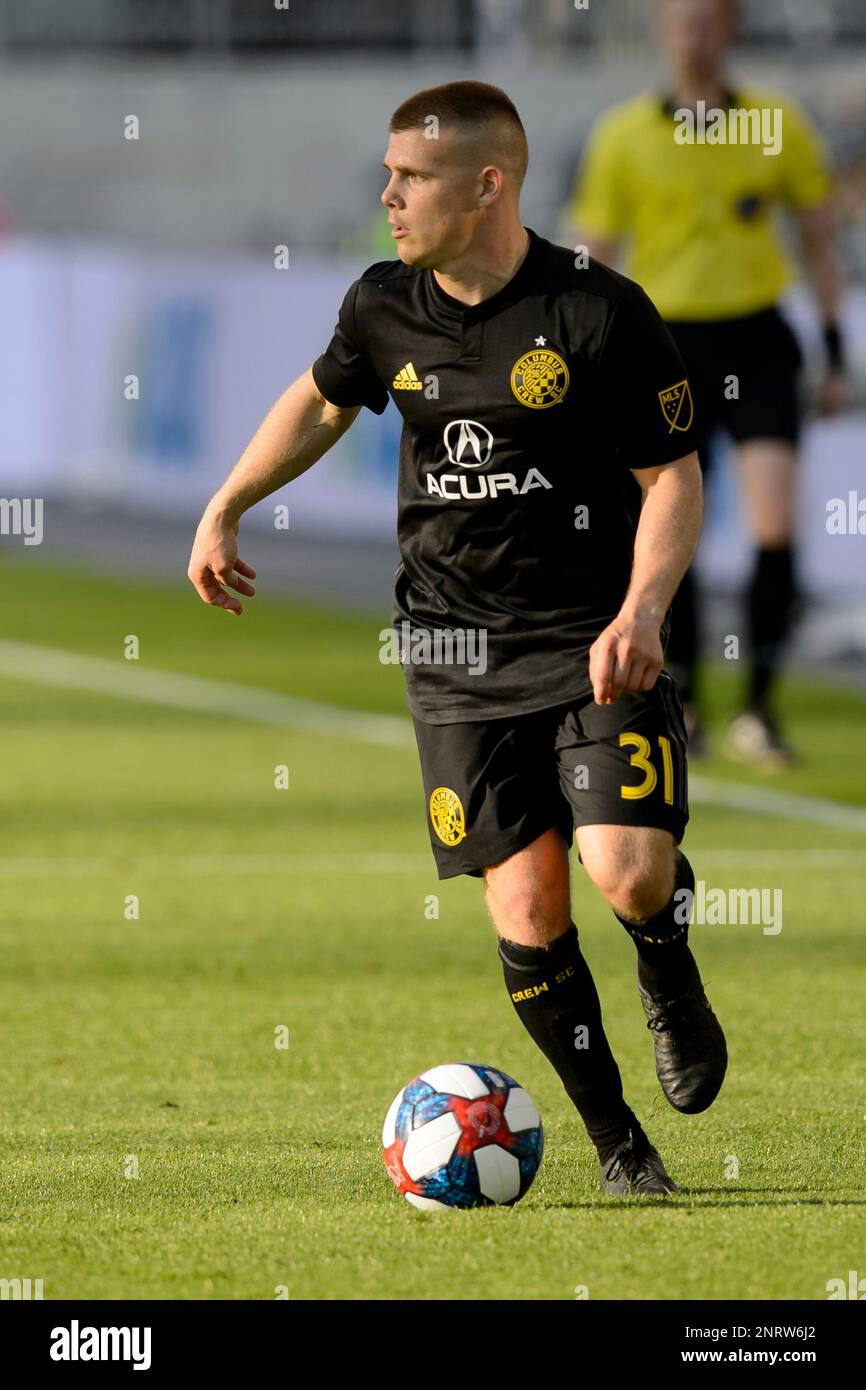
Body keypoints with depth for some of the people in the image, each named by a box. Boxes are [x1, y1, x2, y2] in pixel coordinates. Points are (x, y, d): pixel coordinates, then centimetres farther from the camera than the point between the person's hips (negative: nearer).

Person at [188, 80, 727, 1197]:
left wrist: (640, 610, -20)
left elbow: (673, 480, -5)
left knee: (628, 874, -22)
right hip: (456, 653, 3)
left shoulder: (602, 315, -11)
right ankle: (617, 1145, 11)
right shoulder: (385, 307, 2)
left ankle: (670, 982, 15)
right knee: (528, 917, -6)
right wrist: (223, 509, 21)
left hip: (592, 642, -3)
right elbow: (322, 401, 25)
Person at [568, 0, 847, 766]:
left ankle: (760, 705, -2)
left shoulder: (776, 123, 2)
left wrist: (835, 349, 9)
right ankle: (682, 704, 21)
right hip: (669, 339, 0)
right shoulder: (623, 135, 0)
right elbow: (594, 257, 6)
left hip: (755, 342, 0)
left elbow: (819, 235, 11)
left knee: (775, 526, -11)